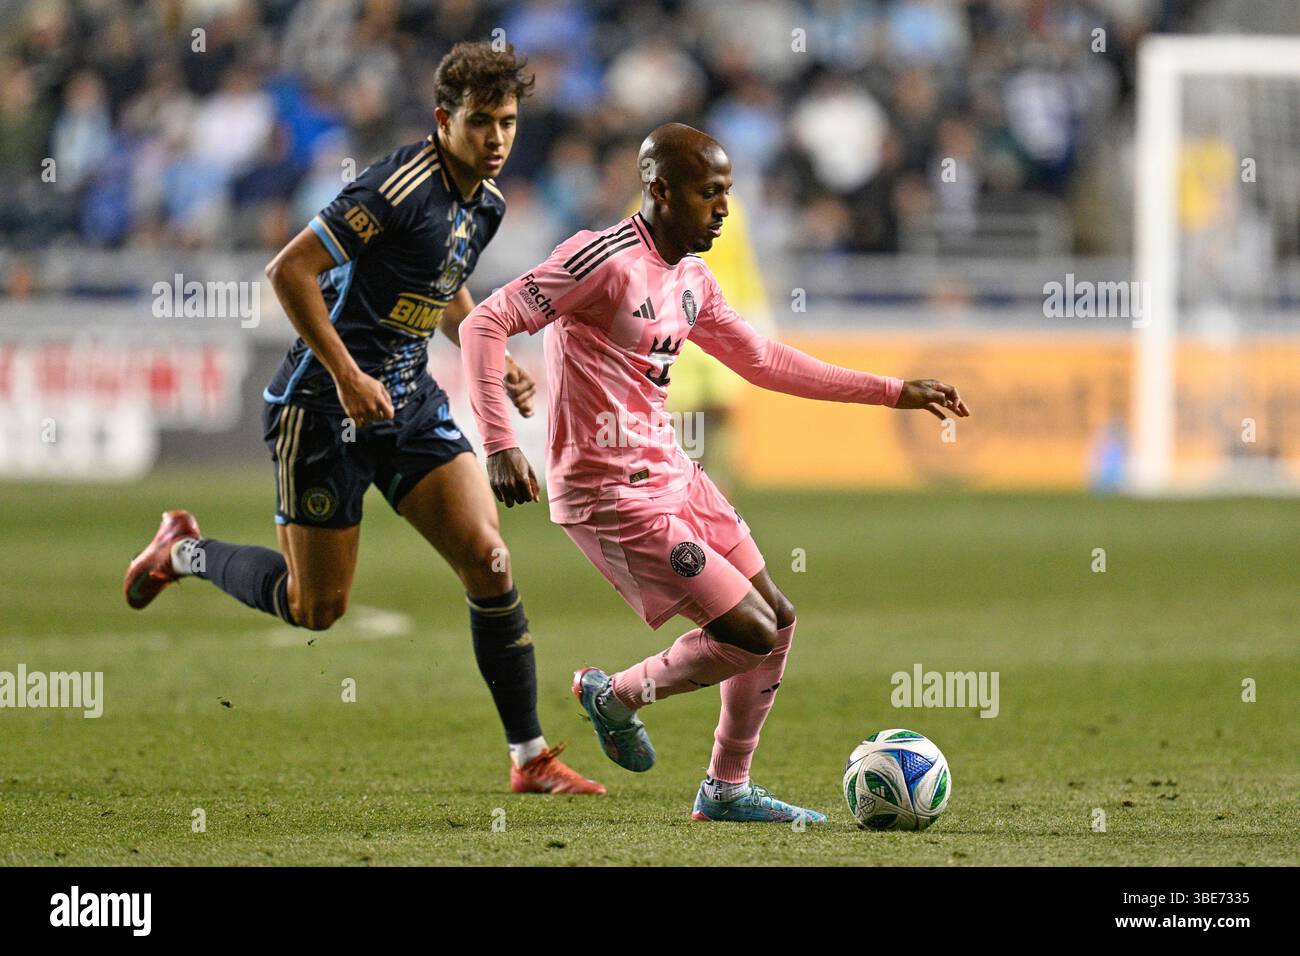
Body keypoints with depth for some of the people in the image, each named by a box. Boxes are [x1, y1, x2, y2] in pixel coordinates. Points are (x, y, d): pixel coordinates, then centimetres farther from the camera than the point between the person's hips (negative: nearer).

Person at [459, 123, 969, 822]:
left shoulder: (692, 281, 10)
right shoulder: (606, 261, -18)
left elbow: (762, 361, 23)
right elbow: (484, 325, -21)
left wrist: (893, 392, 23)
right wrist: (500, 444, -30)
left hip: (671, 473, 9)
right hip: (612, 495, -9)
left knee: (777, 618, 13)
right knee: (752, 633, -10)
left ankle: (726, 789, 25)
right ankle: (617, 696, 13)